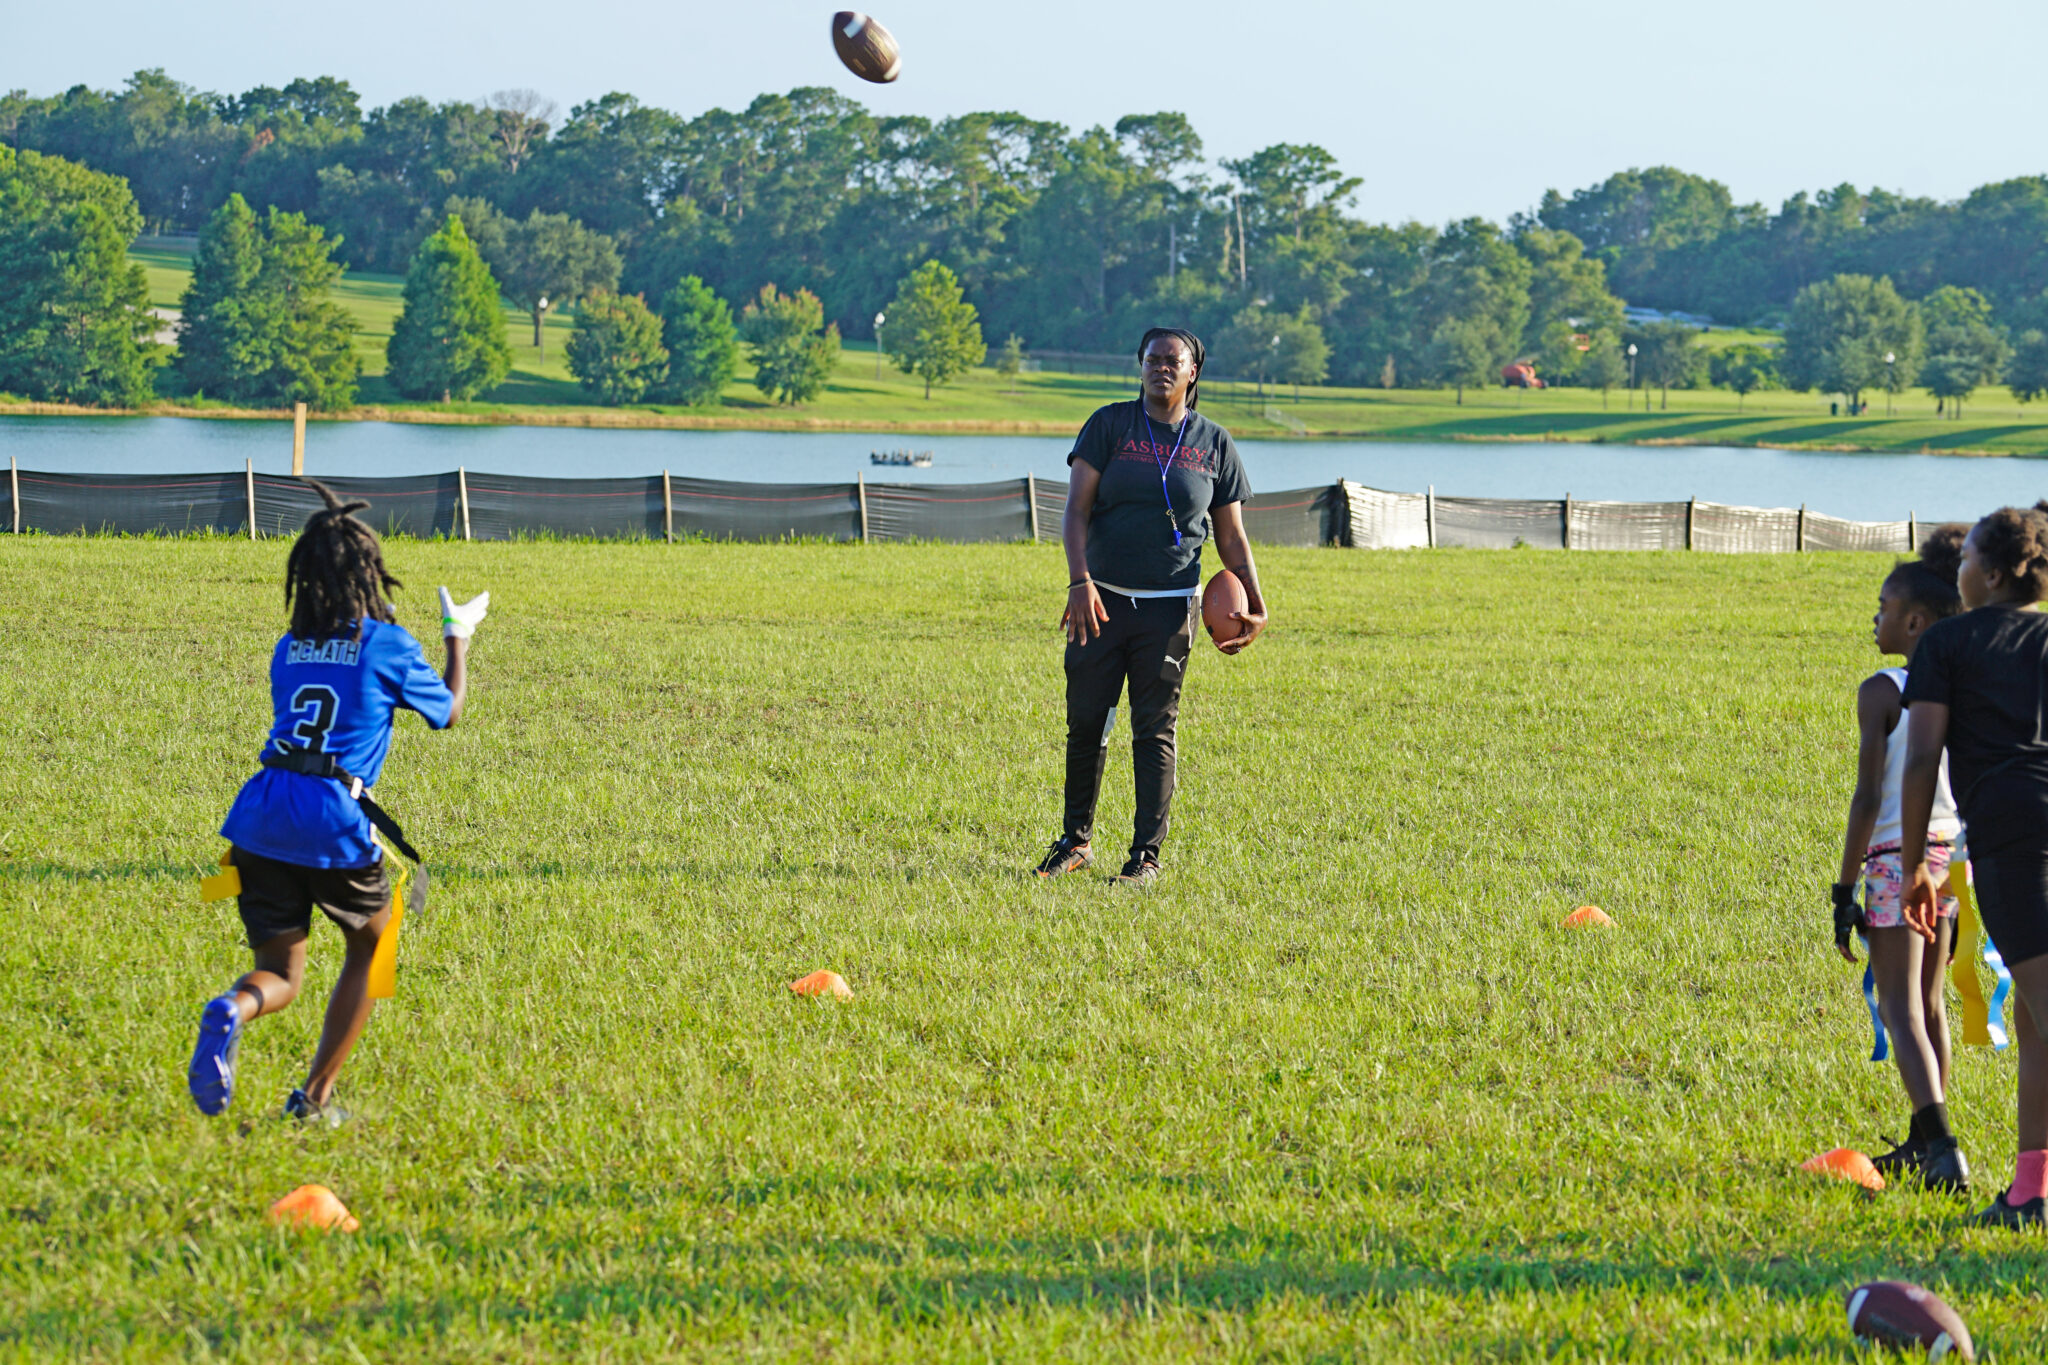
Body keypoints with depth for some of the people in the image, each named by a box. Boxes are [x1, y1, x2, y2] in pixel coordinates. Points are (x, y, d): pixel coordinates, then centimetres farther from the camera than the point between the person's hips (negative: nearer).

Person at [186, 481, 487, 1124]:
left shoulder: (288, 649, 16)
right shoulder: (390, 647, 2)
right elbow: (449, 711, 19)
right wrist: (459, 636, 36)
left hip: (260, 812, 4)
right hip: (334, 819, -4)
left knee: (280, 975, 12)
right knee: (369, 950, 22)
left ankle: (231, 1010, -26)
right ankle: (315, 1098, 17)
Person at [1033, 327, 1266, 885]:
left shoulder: (1214, 443, 7)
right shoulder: (1110, 425, 2)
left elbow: (1231, 536, 11)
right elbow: (1076, 509, -4)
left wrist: (1255, 605, -2)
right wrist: (1079, 581, -18)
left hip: (1168, 608, 0)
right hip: (1101, 601, 0)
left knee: (1155, 730, -1)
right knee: (1085, 722, 4)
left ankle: (1147, 854, 4)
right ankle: (1076, 840, 19)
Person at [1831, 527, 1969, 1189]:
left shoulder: (1881, 693, -13)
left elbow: (1868, 800, -15)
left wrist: (1845, 890, -10)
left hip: (1897, 857, -7)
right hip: (1952, 855, 7)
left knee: (1901, 1007, -5)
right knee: (1928, 1002, 18)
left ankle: (1942, 1145, -19)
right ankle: (1923, 1142, 26)